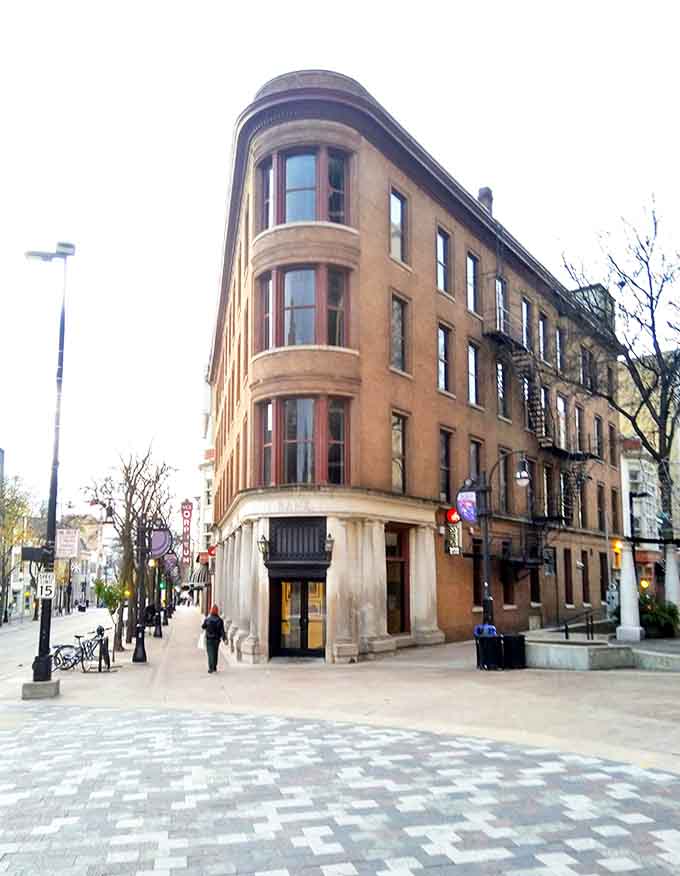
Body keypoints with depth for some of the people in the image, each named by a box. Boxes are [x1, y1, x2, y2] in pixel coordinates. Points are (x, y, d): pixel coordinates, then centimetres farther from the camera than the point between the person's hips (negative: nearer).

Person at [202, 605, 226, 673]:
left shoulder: (207, 619, -8)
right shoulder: (220, 620, -7)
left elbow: (203, 627, 8)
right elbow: (222, 630, -11)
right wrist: (224, 638, -5)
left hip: (209, 639, -2)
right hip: (217, 639, 2)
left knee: (210, 653, -4)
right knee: (215, 653, 16)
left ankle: (211, 668, -15)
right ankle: (214, 667, 24)